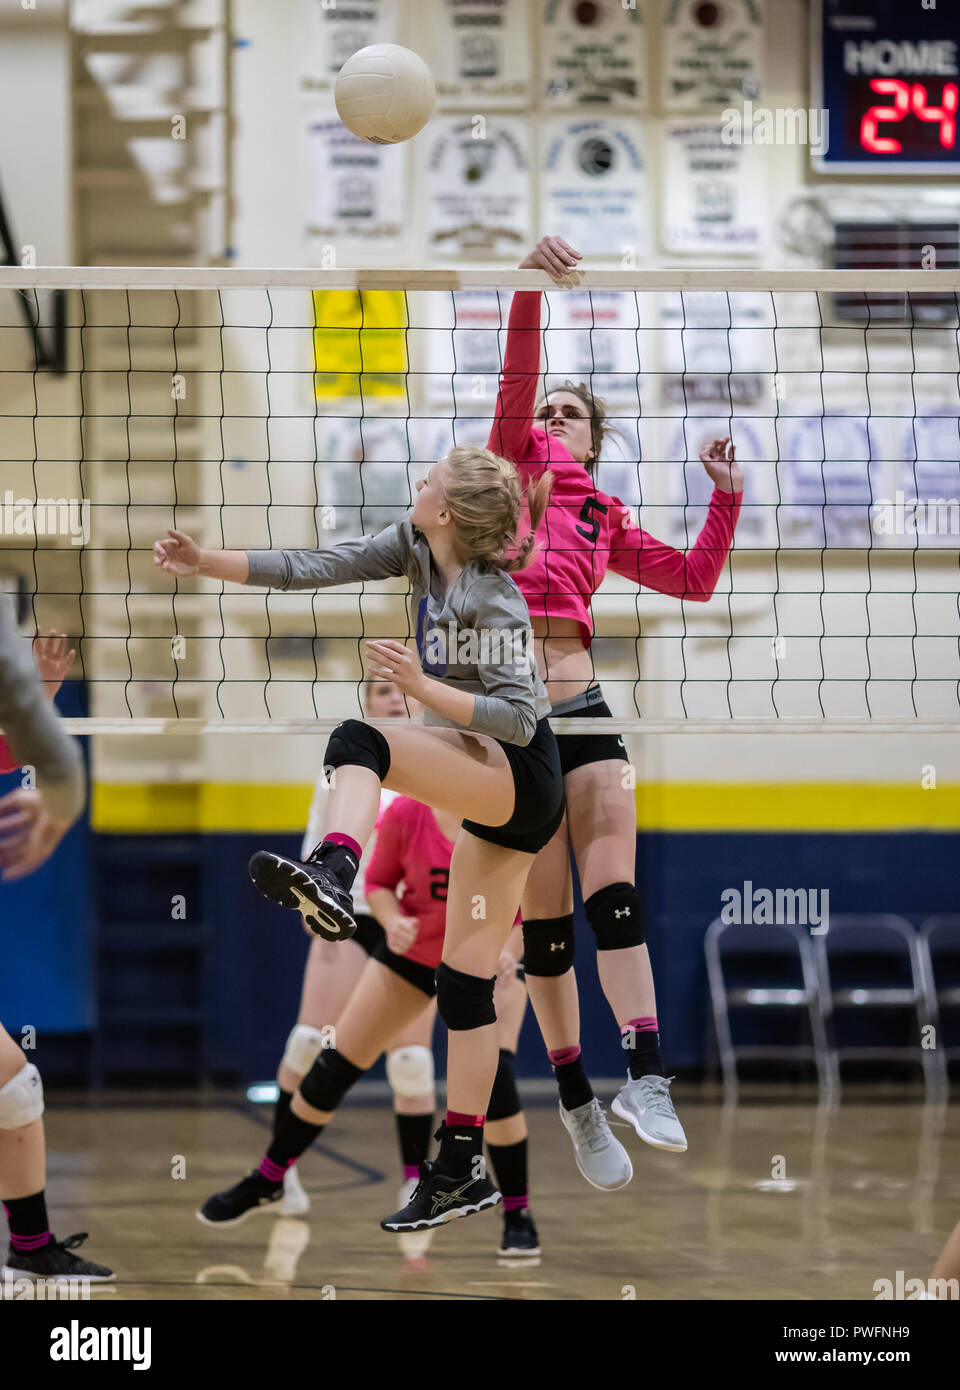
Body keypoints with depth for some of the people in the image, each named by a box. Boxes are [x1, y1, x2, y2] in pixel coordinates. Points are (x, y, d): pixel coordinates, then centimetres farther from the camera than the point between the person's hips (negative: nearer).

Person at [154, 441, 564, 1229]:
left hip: (522, 778, -9)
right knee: (465, 985, 8)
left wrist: (422, 687, -31)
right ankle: (463, 1169, 9)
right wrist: (208, 564, -4)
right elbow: (315, 570, 2)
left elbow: (519, 718, -23)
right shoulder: (416, 546, 2)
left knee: (358, 743, -29)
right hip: (492, 788, 9)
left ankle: (333, 872, -57)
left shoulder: (493, 602, -19)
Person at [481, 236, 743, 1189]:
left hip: (580, 709, 2)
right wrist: (530, 289, -17)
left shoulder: (605, 521, 21)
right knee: (543, 922, 0)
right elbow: (514, 385, -4)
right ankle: (576, 1099, 9)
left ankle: (646, 1079, -21)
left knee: (613, 896, -13)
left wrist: (727, 498, 19)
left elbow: (694, 580, 27)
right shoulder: (510, 467, 12)